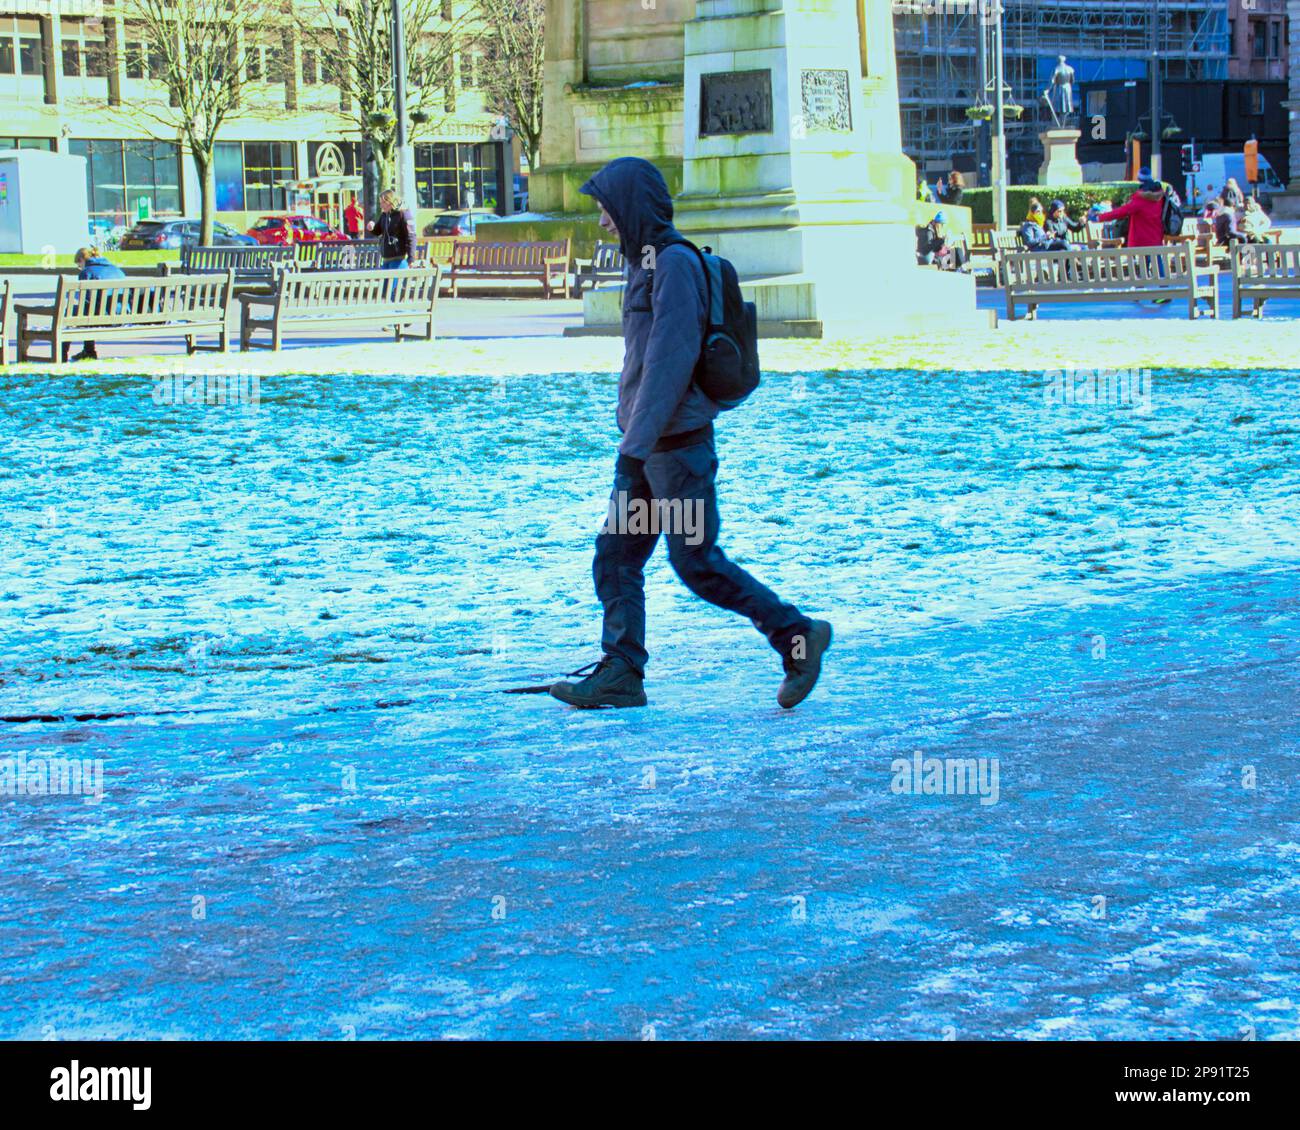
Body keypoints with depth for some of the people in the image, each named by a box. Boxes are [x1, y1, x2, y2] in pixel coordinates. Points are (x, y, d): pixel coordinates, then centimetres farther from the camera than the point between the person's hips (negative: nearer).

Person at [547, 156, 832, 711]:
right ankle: (620, 675, 8)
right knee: (615, 556, 6)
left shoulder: (676, 263, -16)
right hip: (646, 448, 10)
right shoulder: (649, 263, 14)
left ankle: (797, 637, 5)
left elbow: (671, 357, -23)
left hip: (678, 445, -10)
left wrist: (637, 440, -27)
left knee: (697, 562, -5)